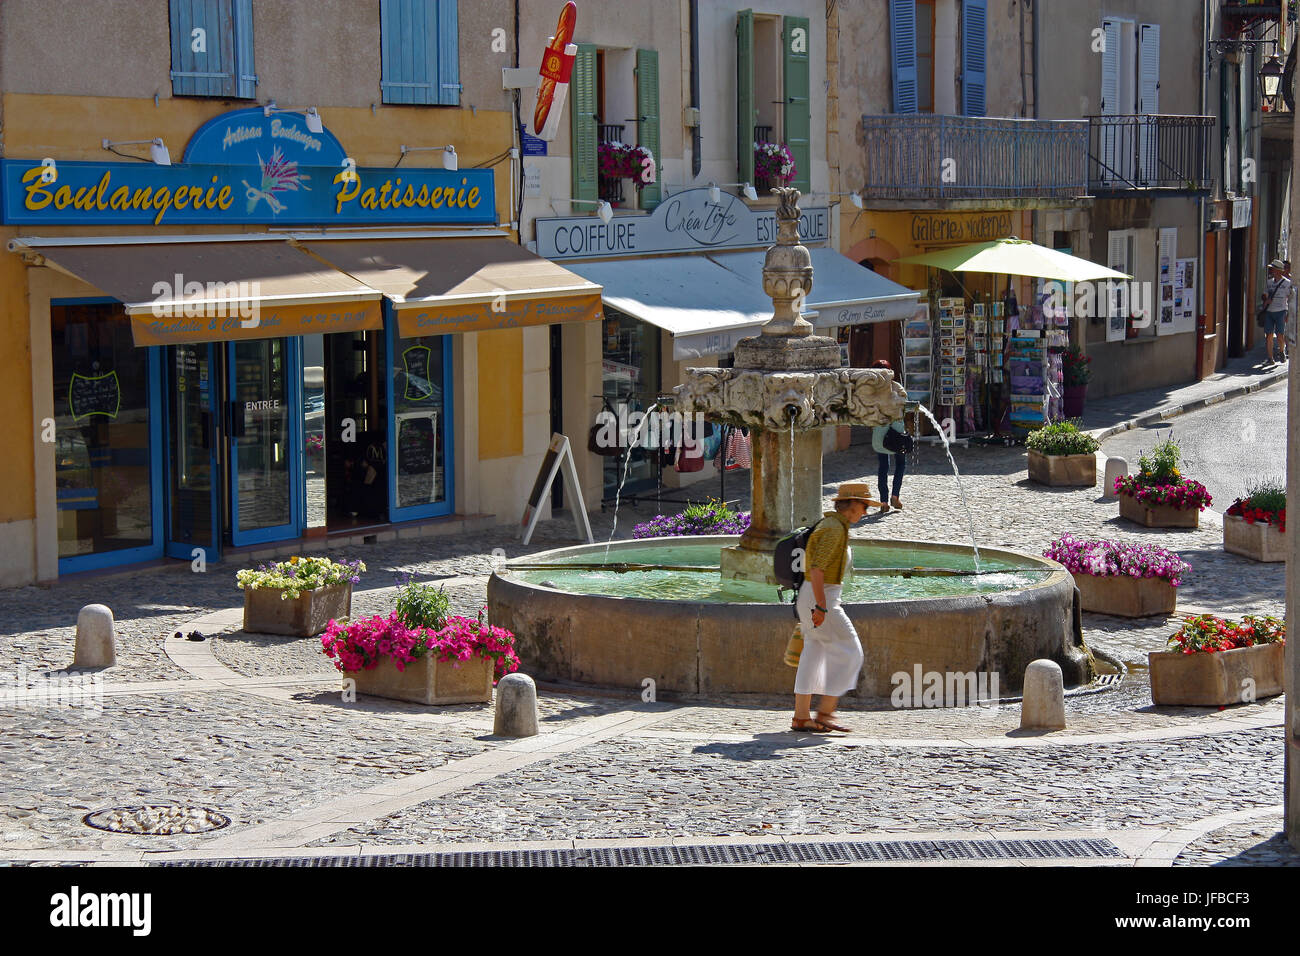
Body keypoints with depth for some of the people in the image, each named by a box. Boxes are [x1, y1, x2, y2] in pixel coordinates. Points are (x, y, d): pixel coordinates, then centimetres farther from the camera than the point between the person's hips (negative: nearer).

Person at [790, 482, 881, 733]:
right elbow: (816, 568, -23)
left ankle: (801, 717, 10)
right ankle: (825, 714, -4)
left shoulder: (831, 524, 16)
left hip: (817, 599, 10)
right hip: (821, 599, -10)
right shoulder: (835, 529, -16)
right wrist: (820, 607, -26)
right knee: (849, 654, -5)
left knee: (813, 656, 9)